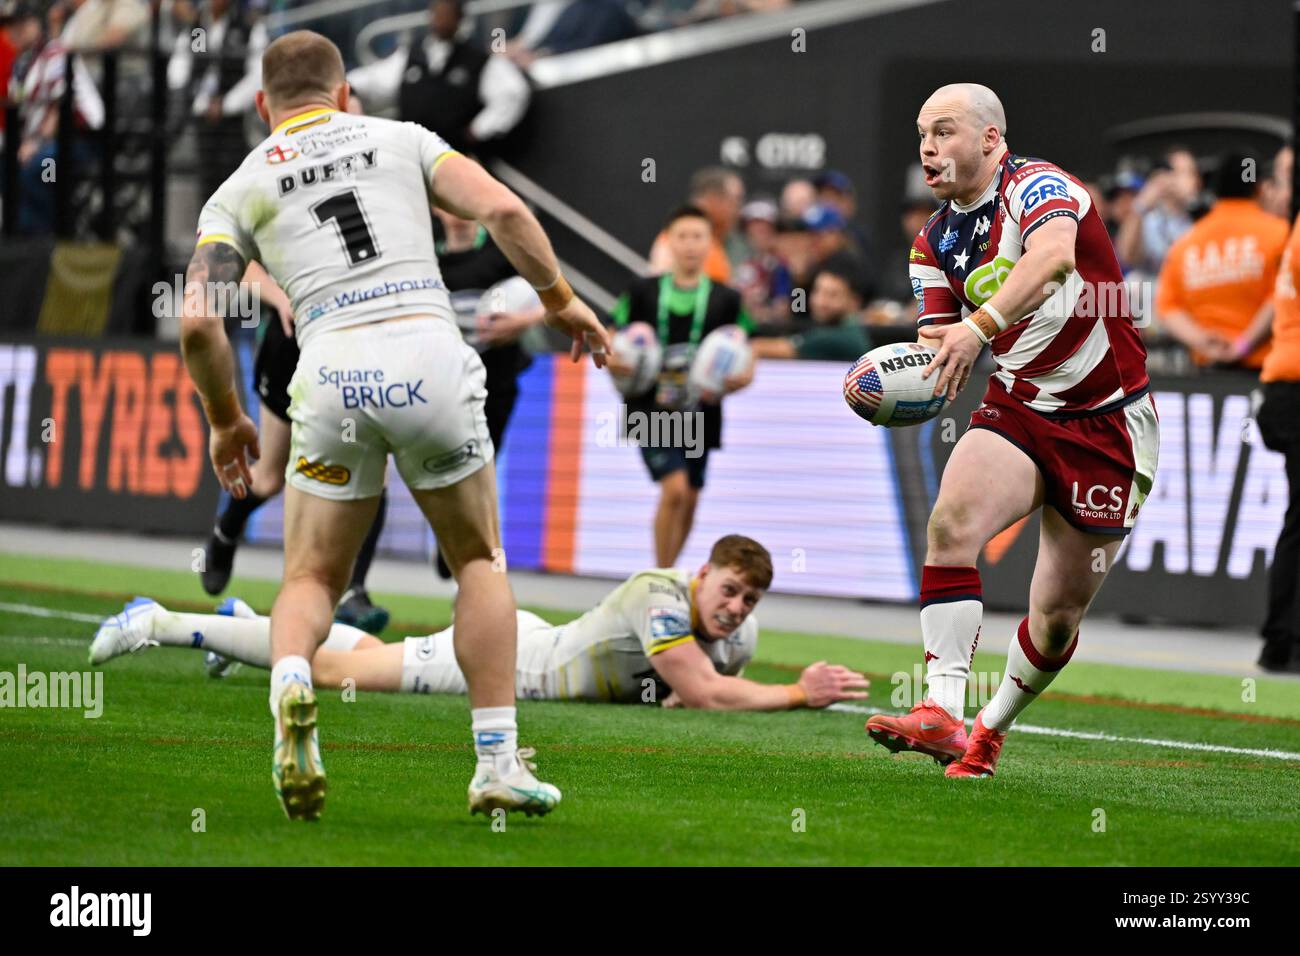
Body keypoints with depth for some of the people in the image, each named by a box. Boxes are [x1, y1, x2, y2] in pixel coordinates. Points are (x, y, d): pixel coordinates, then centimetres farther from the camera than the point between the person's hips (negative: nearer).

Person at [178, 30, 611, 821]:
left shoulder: (241, 190, 16)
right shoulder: (402, 139, 18)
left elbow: (198, 320, 4)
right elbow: (503, 210, 4)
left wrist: (226, 421, 18)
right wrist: (561, 300, 17)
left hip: (332, 373, 0)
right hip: (428, 353, 0)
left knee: (312, 579, 14)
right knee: (480, 560, 19)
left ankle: (291, 676, -21)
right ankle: (499, 764, 13)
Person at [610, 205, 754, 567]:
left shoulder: (726, 300, 3)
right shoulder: (643, 292, 1)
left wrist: (741, 378, -16)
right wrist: (611, 360, -15)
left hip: (700, 413, 3)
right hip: (653, 412, -3)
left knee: (689, 500, 10)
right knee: (674, 488, -18)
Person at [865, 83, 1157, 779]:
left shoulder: (1036, 185, -14)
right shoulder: (934, 244, 7)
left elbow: (1054, 255, -37)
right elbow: (939, 351, 5)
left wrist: (980, 326, -51)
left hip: (1106, 422, -4)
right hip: (1016, 409, 4)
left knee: (1058, 615, 0)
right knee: (952, 520, -27)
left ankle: (992, 728, 25)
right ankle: (943, 715, -31)